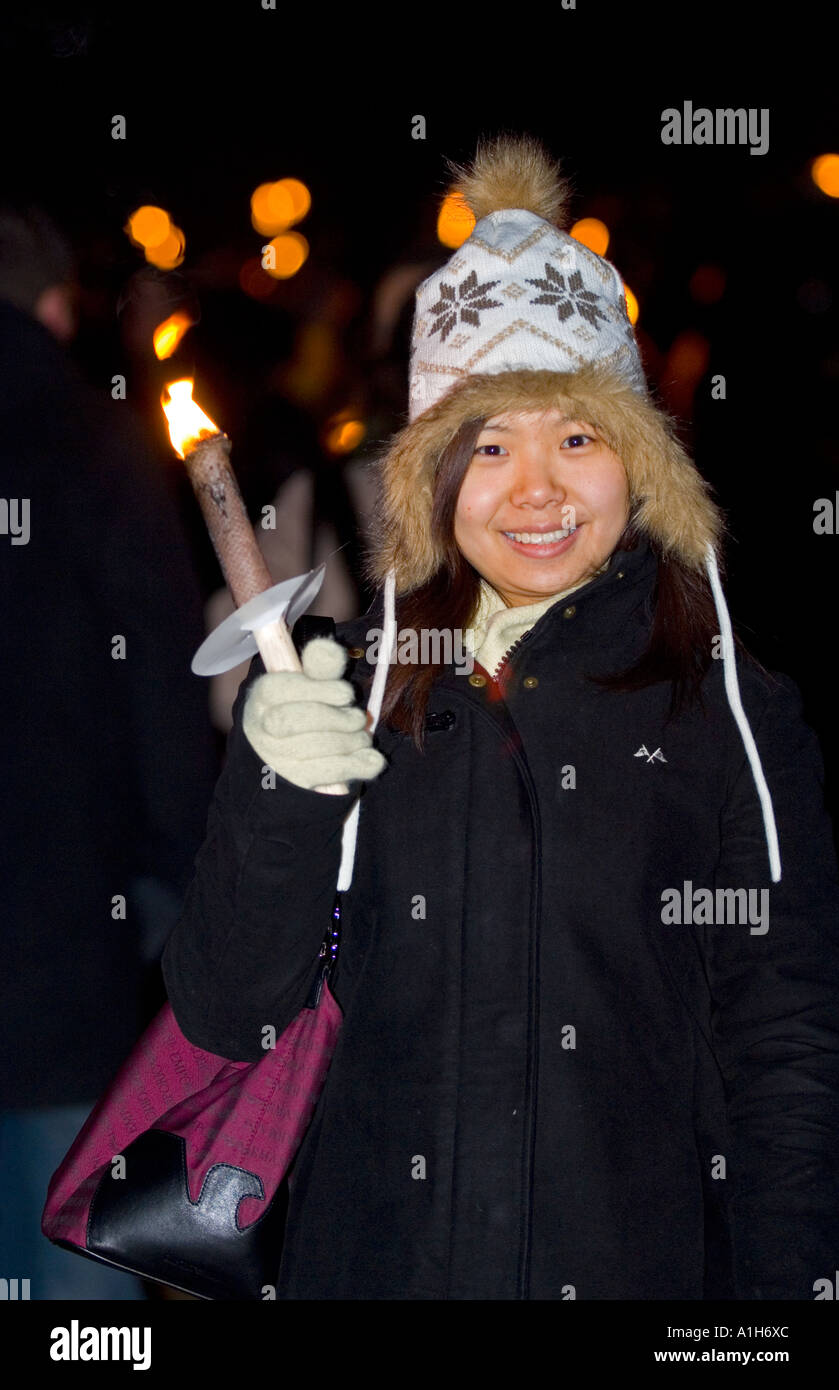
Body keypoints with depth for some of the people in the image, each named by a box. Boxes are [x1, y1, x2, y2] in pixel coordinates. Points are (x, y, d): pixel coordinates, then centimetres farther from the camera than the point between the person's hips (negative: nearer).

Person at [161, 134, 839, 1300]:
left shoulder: (734, 713, -5)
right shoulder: (340, 689, -2)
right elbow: (226, 1016, -4)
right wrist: (276, 802, -19)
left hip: (647, 1260, -1)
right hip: (374, 1255, 1)